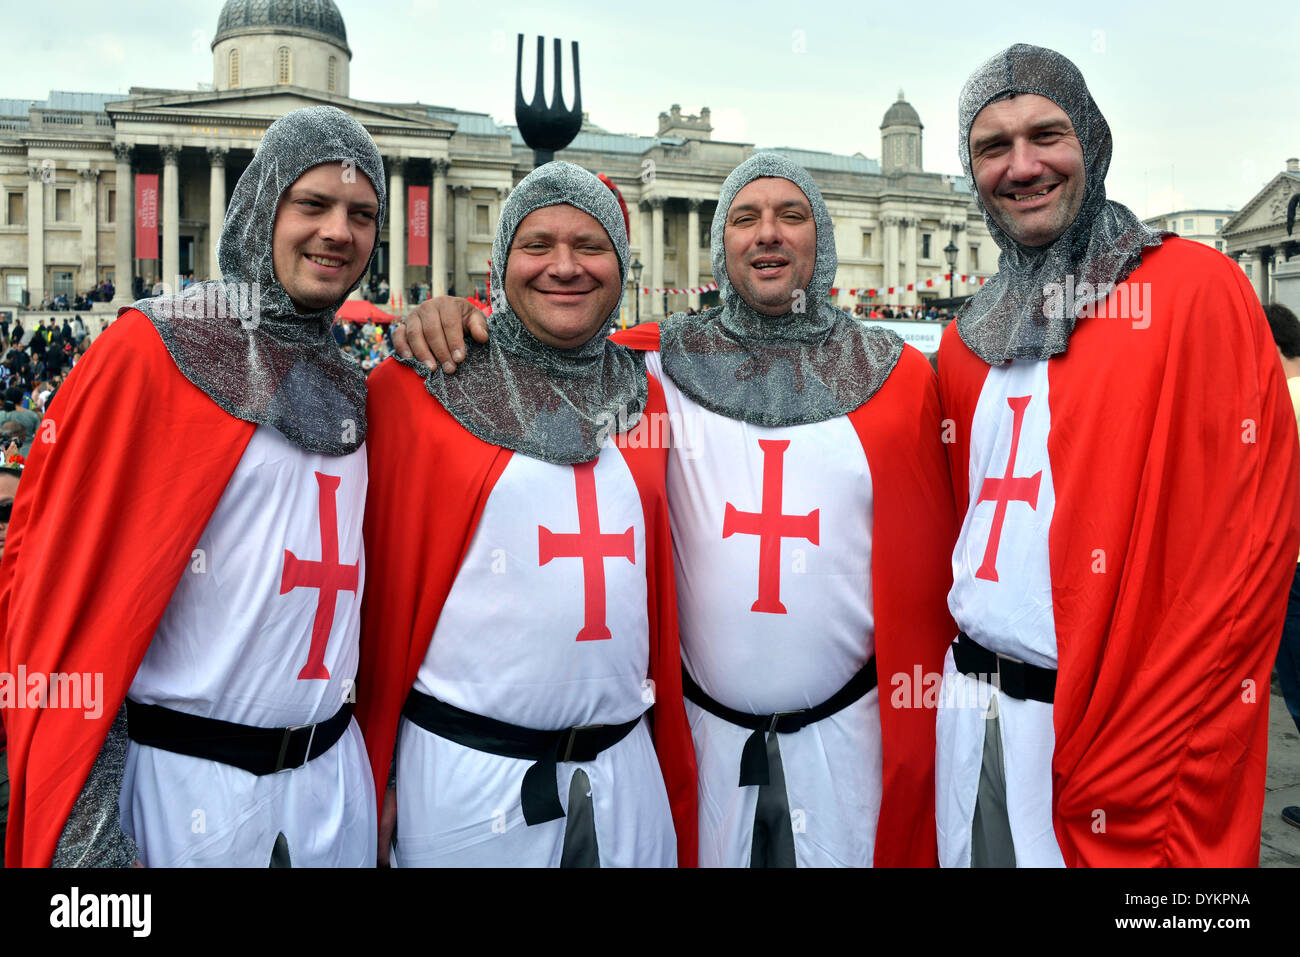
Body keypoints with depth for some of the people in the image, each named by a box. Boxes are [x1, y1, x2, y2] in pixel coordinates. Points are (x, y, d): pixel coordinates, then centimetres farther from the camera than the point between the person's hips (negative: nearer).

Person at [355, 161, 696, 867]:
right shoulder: (417, 389, -6)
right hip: (468, 771, -3)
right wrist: (374, 776, -1)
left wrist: (674, 754, 12)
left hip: (626, 767, 4)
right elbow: (385, 580, -3)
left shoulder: (643, 396, 5)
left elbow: (660, 585, 11)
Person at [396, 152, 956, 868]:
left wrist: (929, 715, 2)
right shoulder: (659, 363, -1)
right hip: (703, 729, 0)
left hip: (849, 729, 1)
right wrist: (445, 325, -17)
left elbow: (928, 562, 3)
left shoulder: (896, 374, 0)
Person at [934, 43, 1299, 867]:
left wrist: (1135, 766, -13)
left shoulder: (1197, 291, -8)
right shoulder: (969, 339, 9)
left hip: (1115, 727, -5)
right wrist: (965, 671, 7)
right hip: (974, 707, 6)